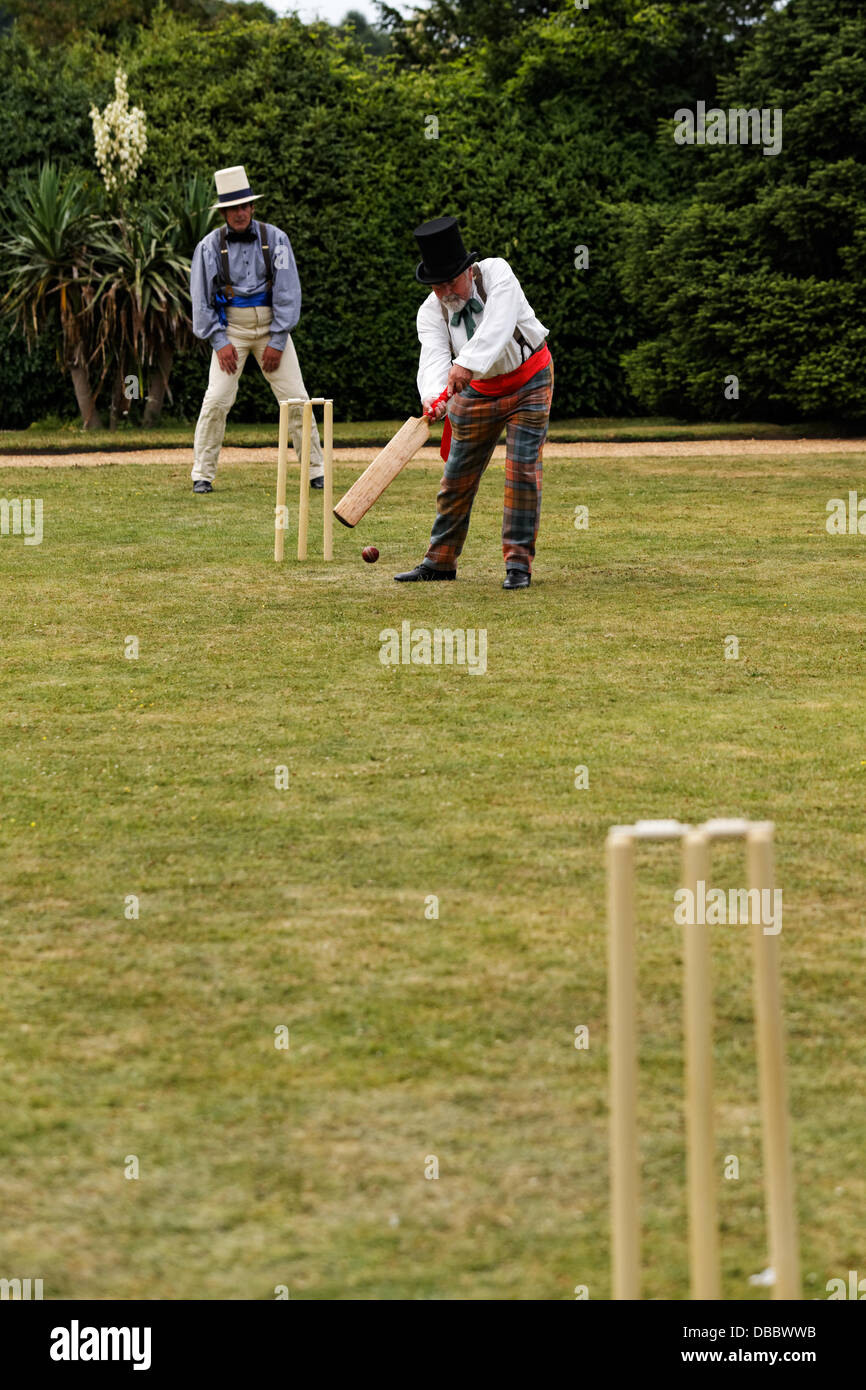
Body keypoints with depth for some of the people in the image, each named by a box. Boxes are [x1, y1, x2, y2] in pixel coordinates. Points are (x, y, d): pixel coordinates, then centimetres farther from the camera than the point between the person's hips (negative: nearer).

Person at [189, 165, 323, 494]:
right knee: (217, 399, -11)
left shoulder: (274, 239, -3)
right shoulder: (210, 245, -3)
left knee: (295, 398, -3)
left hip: (271, 326, 1)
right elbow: (201, 298, 1)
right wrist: (220, 342, -8)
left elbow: (288, 291, -3)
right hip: (230, 327, -1)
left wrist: (277, 341, -9)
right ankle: (202, 474, -2)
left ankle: (315, 471, 7)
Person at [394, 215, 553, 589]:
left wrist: (466, 363, -55)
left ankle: (518, 563, -3)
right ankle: (441, 559, 18)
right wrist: (433, 395, -54)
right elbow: (433, 357, -32)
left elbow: (497, 326, -40)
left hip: (528, 382, -3)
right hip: (477, 390, 3)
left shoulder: (496, 273, -22)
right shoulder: (431, 312, -15)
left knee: (523, 471, -10)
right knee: (457, 475, 6)